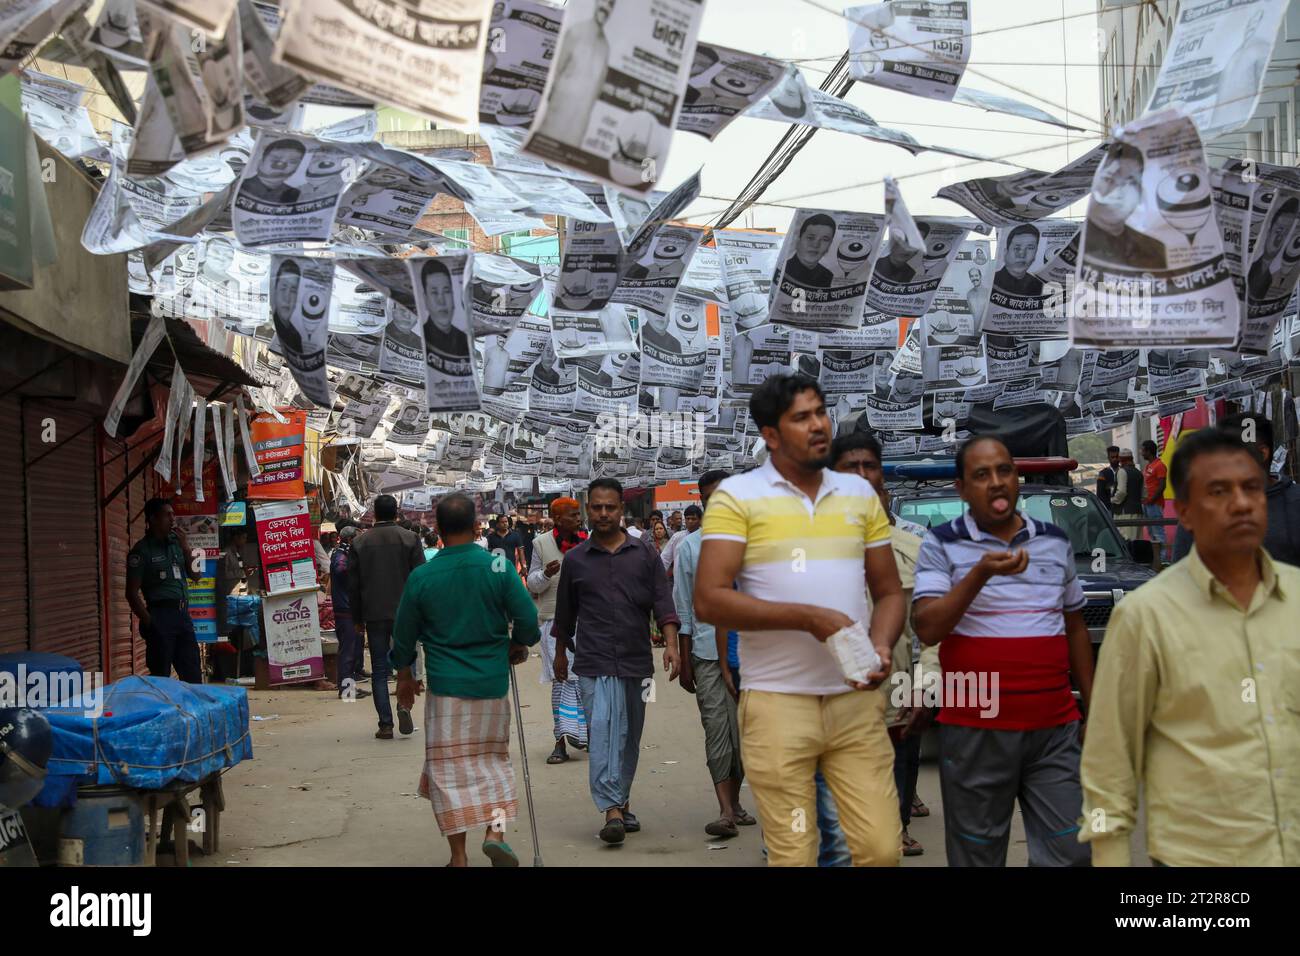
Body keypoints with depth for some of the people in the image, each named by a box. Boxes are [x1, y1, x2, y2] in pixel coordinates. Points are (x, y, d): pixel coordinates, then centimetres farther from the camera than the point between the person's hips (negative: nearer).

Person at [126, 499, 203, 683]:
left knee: (193, 676, 10)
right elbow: (132, 593, -8)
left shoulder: (176, 542, 12)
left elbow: (195, 575, 14)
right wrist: (149, 623, -12)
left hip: (183, 614, 6)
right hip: (161, 615, -6)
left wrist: (185, 547, 2)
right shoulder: (142, 550, -6)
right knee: (161, 677, -3)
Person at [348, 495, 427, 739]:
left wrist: (357, 618, 12)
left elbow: (353, 584, 5)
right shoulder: (410, 539, -2)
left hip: (374, 615, 1)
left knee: (379, 670, 6)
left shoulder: (360, 542, 2)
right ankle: (404, 703, -11)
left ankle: (385, 724, 2)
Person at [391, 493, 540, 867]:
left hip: (445, 685, -1)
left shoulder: (421, 577, -5)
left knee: (448, 767, 8)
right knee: (493, 758, 18)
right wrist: (518, 646, 15)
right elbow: (528, 620, -7)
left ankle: (459, 856, 10)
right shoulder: (497, 567, -7)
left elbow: (404, 634, 6)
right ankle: (496, 830, 0)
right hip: (492, 684, 1)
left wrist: (404, 676, 22)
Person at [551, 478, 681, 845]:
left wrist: (671, 645, -10)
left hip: (636, 661, 2)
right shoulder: (575, 560, 6)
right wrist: (560, 653, 23)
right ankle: (612, 810, -19)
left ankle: (622, 803, 25)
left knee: (629, 736, 10)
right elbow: (565, 613, 17)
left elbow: (663, 603, 2)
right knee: (603, 729, -15)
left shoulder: (645, 554, 6)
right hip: (594, 663, -2)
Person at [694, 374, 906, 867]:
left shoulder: (860, 493, 11)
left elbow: (889, 591, 14)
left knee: (883, 849, 1)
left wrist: (882, 645, -7)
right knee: (792, 856, 4)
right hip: (778, 702, -3)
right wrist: (808, 617, -16)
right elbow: (708, 601, -12)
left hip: (857, 701, 4)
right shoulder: (737, 495, -4)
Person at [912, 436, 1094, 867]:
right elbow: (927, 629, -11)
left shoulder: (1057, 543, 12)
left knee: (1071, 852, 1)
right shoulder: (941, 545, -1)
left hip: (1056, 729, 3)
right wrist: (980, 574, -22)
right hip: (975, 731, -3)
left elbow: (1075, 629, 18)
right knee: (977, 853, 7)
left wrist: (1092, 709, 15)